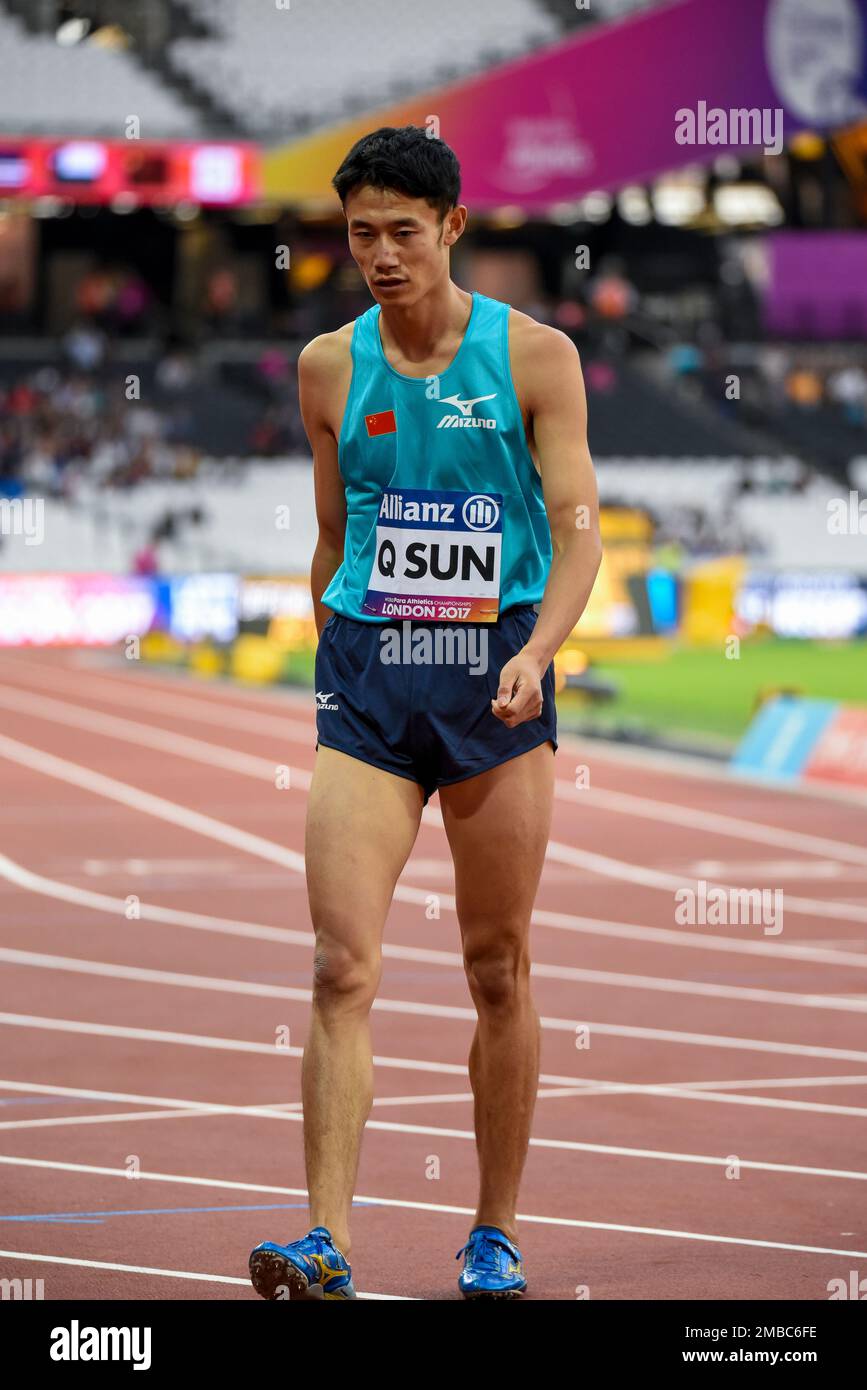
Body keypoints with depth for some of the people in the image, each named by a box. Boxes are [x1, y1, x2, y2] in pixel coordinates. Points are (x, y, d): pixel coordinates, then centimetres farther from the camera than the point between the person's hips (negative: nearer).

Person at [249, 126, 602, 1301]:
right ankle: (329, 1242, -16)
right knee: (343, 965, -12)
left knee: (499, 971, 6)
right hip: (366, 675, 1)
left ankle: (496, 1235, 19)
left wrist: (537, 650, -22)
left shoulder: (535, 356, -2)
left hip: (496, 680, -1)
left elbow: (578, 524, -6)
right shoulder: (329, 367, 7)